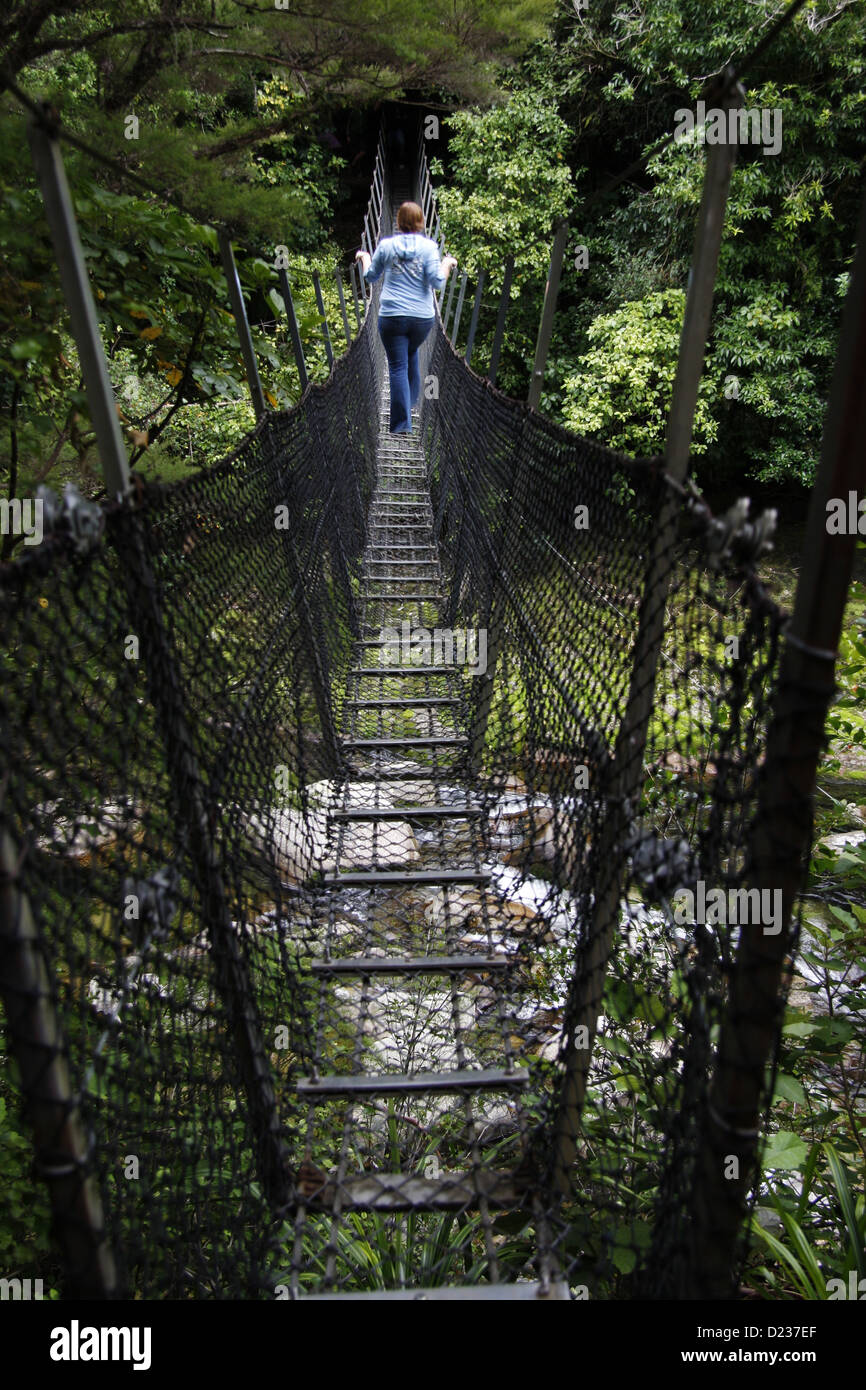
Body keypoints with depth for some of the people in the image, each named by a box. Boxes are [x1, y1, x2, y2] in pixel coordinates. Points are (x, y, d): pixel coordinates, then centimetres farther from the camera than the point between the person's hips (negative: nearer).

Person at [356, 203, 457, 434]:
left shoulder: (386, 245, 0)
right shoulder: (429, 246, -3)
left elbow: (370, 277, 11)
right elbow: (437, 282, -9)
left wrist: (364, 258, 31)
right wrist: (447, 264, 10)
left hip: (392, 316, -1)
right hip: (423, 317, 1)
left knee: (398, 367, -1)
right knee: (411, 354, 27)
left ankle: (402, 424, -5)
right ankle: (411, 400, 38)